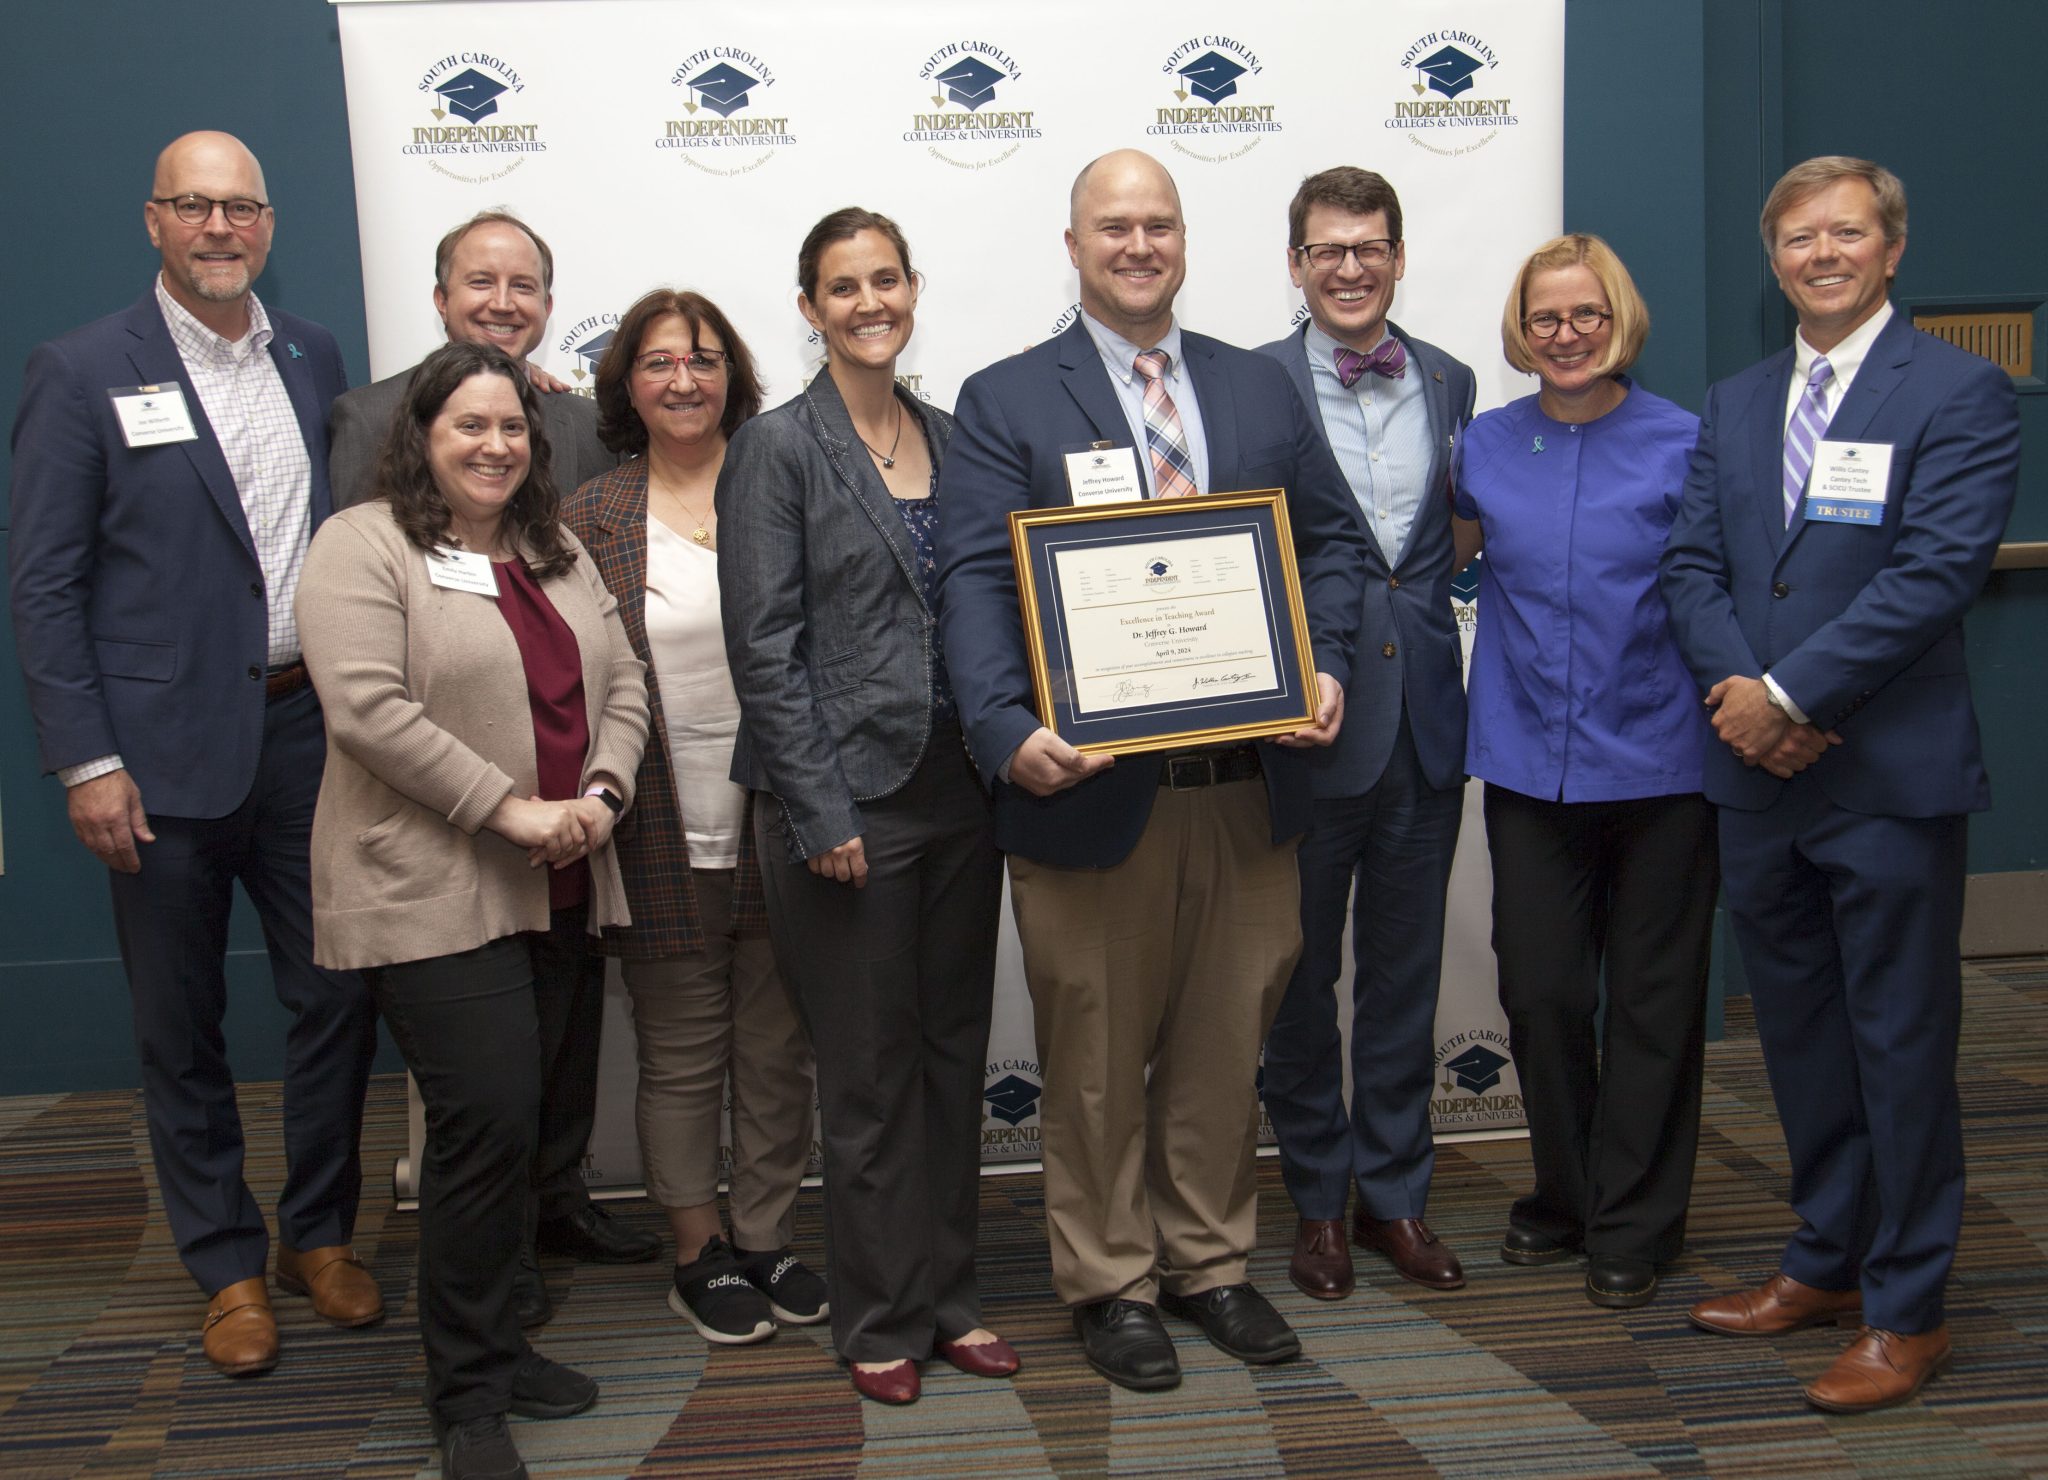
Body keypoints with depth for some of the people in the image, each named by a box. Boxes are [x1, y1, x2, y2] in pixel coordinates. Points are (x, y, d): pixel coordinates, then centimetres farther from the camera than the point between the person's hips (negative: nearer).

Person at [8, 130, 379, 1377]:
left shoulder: (313, 358, 8)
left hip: (308, 730, 4)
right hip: (166, 749, -3)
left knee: (339, 995, 9)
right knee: (182, 1026, 9)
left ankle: (322, 1233, 28)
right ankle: (227, 1264, 25)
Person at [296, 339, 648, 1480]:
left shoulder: (561, 553, 16)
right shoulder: (364, 547, -5)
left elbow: (624, 685, 13)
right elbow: (368, 710, -16)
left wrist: (601, 795, -6)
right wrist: (511, 808, -18)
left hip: (560, 895, 7)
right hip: (434, 897, -6)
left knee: (516, 1127, 12)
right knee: (488, 1127, -10)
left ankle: (493, 1346, 27)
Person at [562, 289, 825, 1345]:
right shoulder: (590, 518, 1)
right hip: (664, 843, -1)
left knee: (779, 1051, 12)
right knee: (681, 1058, 10)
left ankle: (767, 1239, 28)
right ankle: (697, 1256, 25)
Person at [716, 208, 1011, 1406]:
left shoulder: (951, 437, 10)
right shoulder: (779, 448, -6)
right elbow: (765, 646, -10)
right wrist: (821, 812, -15)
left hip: (959, 789, 5)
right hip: (848, 796, -5)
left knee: (956, 1052, 13)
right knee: (870, 1070, 5)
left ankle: (950, 1297, 28)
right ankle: (881, 1320, 21)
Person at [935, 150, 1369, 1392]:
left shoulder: (1262, 389, 13)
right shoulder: (1007, 401, 1)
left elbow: (1333, 538, 14)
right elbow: (977, 581, -8)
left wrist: (1328, 666, -5)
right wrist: (1008, 728, -23)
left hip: (1248, 785, 3)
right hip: (1090, 787, -3)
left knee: (1226, 1045, 14)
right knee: (1097, 1058, 9)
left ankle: (1209, 1261, 33)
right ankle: (1111, 1283, 27)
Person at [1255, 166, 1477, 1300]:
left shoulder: (1450, 384, 8)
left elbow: (1457, 541, 13)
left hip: (1425, 726, 4)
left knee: (1405, 974, 14)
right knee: (1303, 976, 10)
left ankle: (1396, 1192, 28)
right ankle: (1318, 1200, 26)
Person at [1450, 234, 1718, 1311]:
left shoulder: (1684, 444, -3)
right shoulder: (1486, 447, 6)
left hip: (1656, 764, -2)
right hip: (1528, 762, 3)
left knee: (1650, 1000, 7)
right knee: (1540, 992, 7)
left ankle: (1633, 1224, 21)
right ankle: (1563, 1195, 28)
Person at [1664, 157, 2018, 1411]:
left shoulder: (1962, 392, -5)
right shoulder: (1735, 405, 14)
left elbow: (1939, 571, -15)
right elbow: (1694, 565, 8)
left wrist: (1790, 694, -17)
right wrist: (1736, 689, -10)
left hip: (1891, 777, -6)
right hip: (1760, 780, 6)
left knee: (1901, 1046, 4)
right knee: (1800, 1036, 16)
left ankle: (1906, 1310, 17)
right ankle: (1826, 1263, 32)